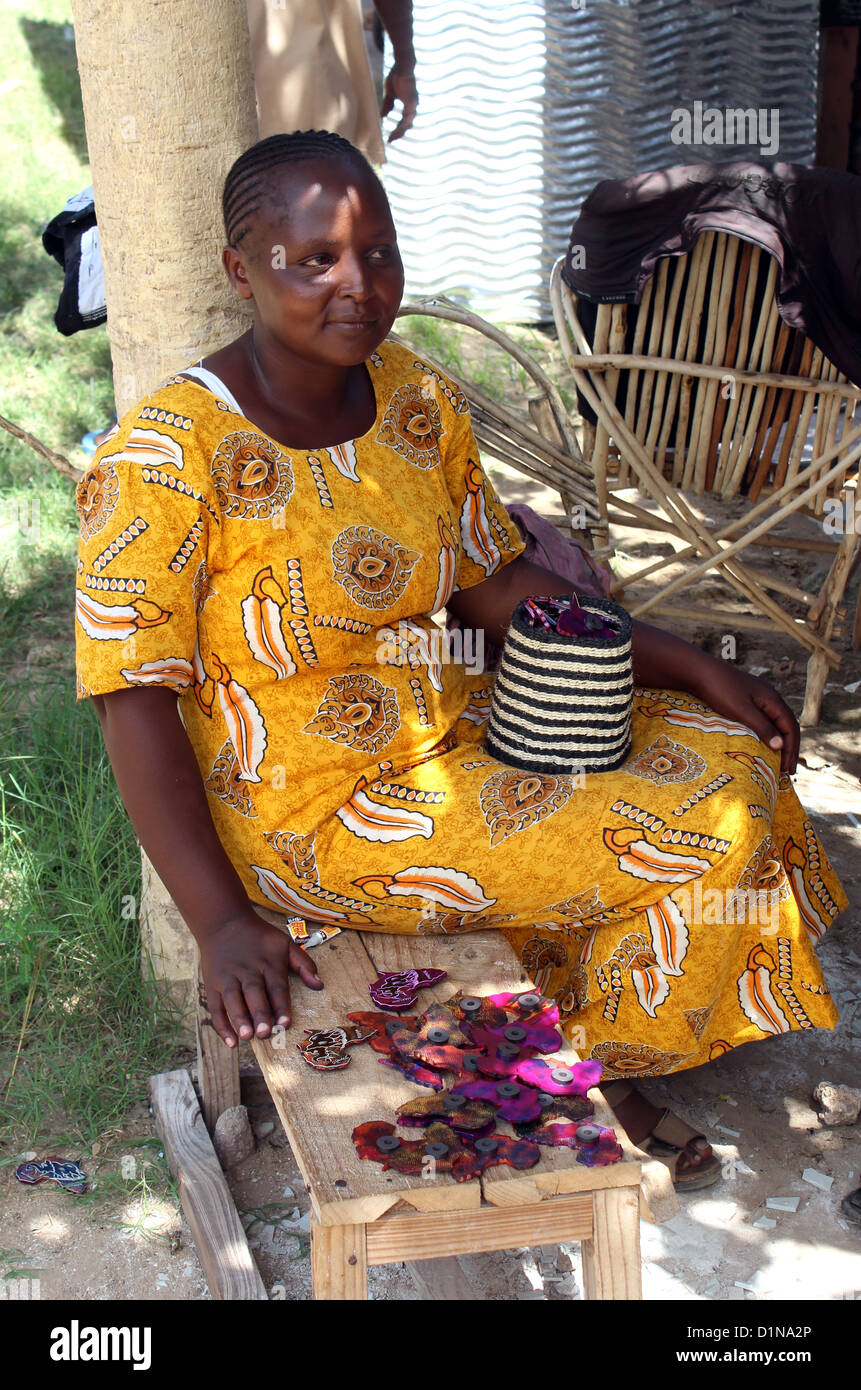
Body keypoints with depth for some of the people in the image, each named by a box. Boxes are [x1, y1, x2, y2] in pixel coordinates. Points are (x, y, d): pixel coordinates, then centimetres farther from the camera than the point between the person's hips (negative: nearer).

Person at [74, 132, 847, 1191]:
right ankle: (593, 1073, 19)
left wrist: (688, 665, 0)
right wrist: (223, 924, -27)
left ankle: (604, 1056, 21)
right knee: (705, 833, -11)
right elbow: (133, 702, -21)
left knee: (730, 757, 6)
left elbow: (497, 586, 8)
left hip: (440, 733, 8)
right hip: (308, 816, -7)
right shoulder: (168, 456, -22)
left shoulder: (416, 399, 0)